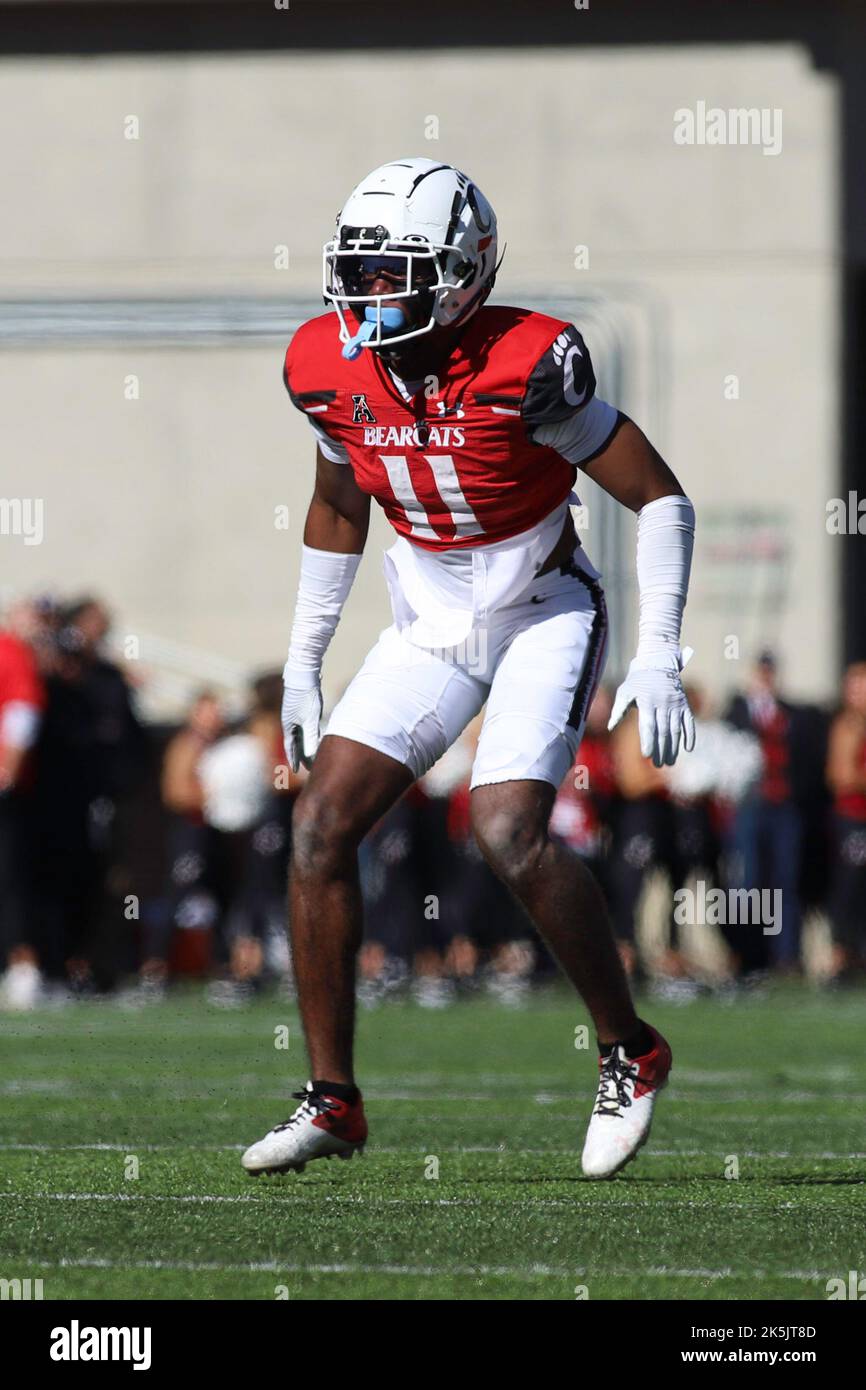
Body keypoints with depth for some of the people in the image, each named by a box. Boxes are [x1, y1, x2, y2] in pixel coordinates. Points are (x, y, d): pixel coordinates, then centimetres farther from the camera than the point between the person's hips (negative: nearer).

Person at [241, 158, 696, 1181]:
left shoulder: (523, 366, -23)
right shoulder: (330, 369, -7)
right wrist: (303, 656, 15)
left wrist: (659, 654, -19)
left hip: (544, 616, -5)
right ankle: (331, 1100, 0)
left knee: (510, 836, -22)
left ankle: (629, 1051, 1)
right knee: (321, 824, -9)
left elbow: (658, 496, -14)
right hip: (430, 628, 5)